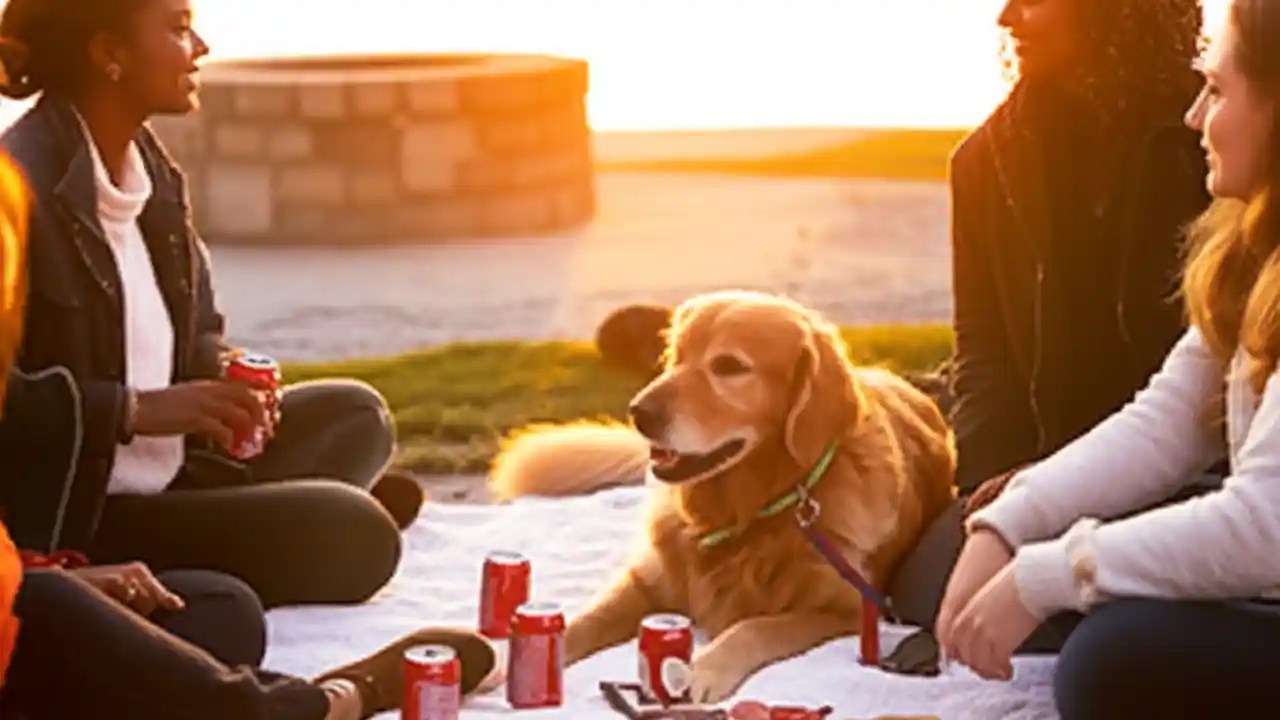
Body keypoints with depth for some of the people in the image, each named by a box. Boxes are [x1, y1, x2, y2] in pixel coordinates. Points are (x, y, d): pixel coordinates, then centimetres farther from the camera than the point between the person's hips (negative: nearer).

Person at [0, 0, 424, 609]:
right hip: (70, 519, -9)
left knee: (353, 414, 11)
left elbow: (198, 331, 18)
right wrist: (135, 409, -24)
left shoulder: (149, 167, 8)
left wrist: (223, 379, -4)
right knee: (353, 533, -16)